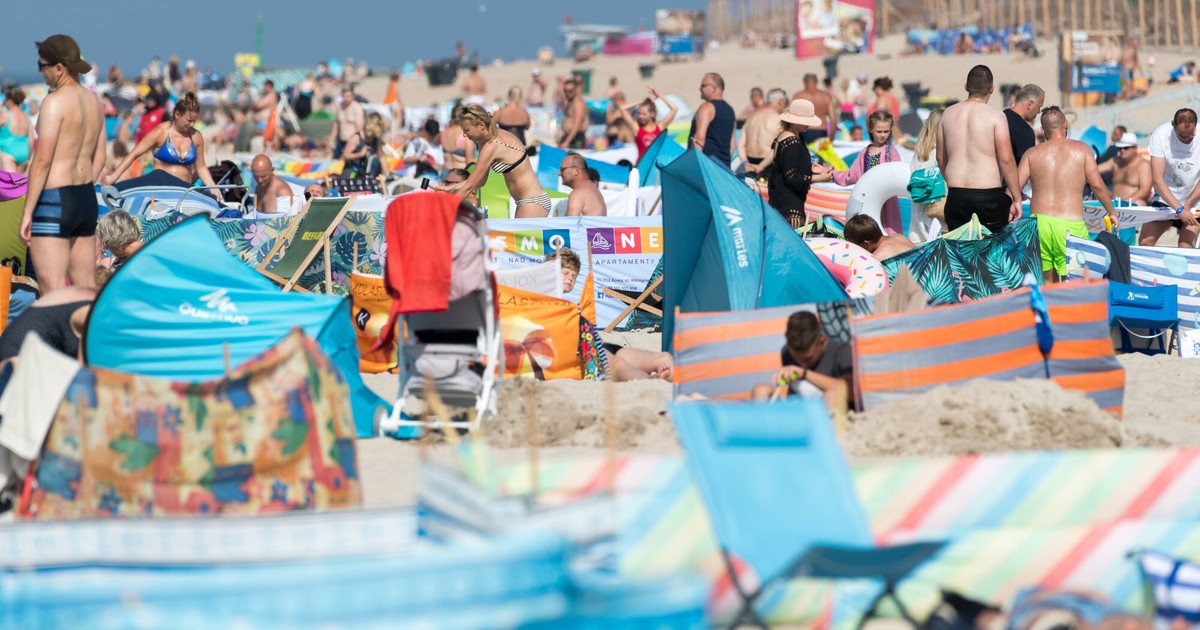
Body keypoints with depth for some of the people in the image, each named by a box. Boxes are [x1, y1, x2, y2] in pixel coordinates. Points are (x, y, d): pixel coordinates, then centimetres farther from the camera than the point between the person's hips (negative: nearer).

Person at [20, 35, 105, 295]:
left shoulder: (55, 101, -14)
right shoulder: (94, 101, 10)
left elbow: (43, 160, -17)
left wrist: (27, 211, -14)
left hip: (54, 201, -8)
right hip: (88, 200, 8)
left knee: (53, 294, -8)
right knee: (88, 290, 11)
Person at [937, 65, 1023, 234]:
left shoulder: (949, 114, 7)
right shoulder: (996, 117, -7)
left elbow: (941, 158, 15)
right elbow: (1006, 161, -11)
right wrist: (1016, 199, -4)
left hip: (956, 195, 4)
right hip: (988, 195, -4)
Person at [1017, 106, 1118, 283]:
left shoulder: (1032, 154, 9)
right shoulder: (1082, 150, 4)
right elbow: (1097, 185, -2)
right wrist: (1111, 212, 10)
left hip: (1039, 222, 3)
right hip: (1070, 225, -3)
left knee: (1047, 281, 11)